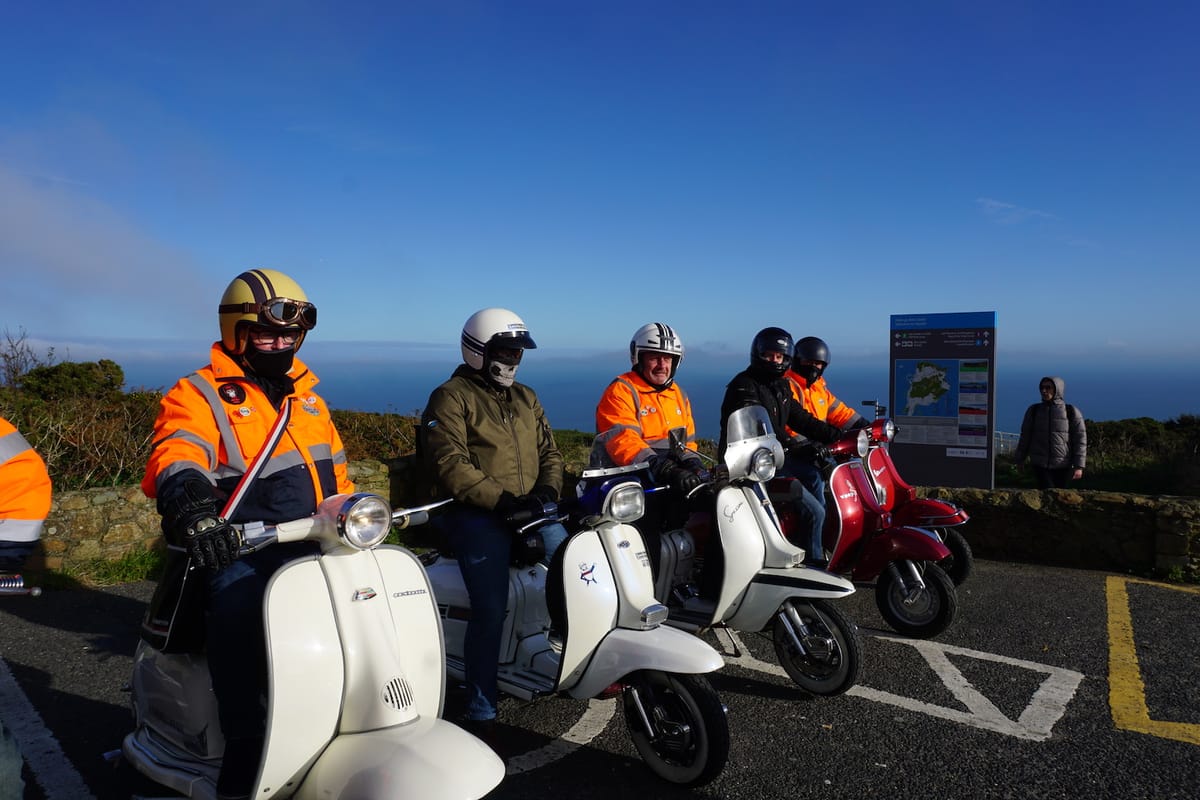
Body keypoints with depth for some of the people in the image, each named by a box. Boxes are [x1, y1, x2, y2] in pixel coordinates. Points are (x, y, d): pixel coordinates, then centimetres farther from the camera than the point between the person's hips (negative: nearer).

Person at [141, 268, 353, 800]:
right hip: (241, 551, -5)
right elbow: (176, 454, -23)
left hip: (314, 546, 6)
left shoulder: (306, 393, 19)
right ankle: (245, 747, -18)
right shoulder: (199, 395, -1)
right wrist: (191, 504, -43)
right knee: (240, 605, -34)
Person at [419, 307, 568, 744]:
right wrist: (503, 500, -21)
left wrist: (546, 490, -3)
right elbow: (449, 465, -14)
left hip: (529, 511, 6)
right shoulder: (451, 397, -1)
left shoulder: (525, 398, 20)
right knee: (491, 610, -19)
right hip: (472, 513, -6)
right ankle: (480, 713, -9)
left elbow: (549, 451, 19)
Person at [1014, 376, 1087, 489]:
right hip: (1040, 464, 0)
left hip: (1063, 466, 0)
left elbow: (1080, 439, 0)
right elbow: (1025, 436, 12)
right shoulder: (1033, 410, 5)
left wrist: (1079, 466, -6)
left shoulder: (1071, 412, 1)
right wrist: (1019, 461, 15)